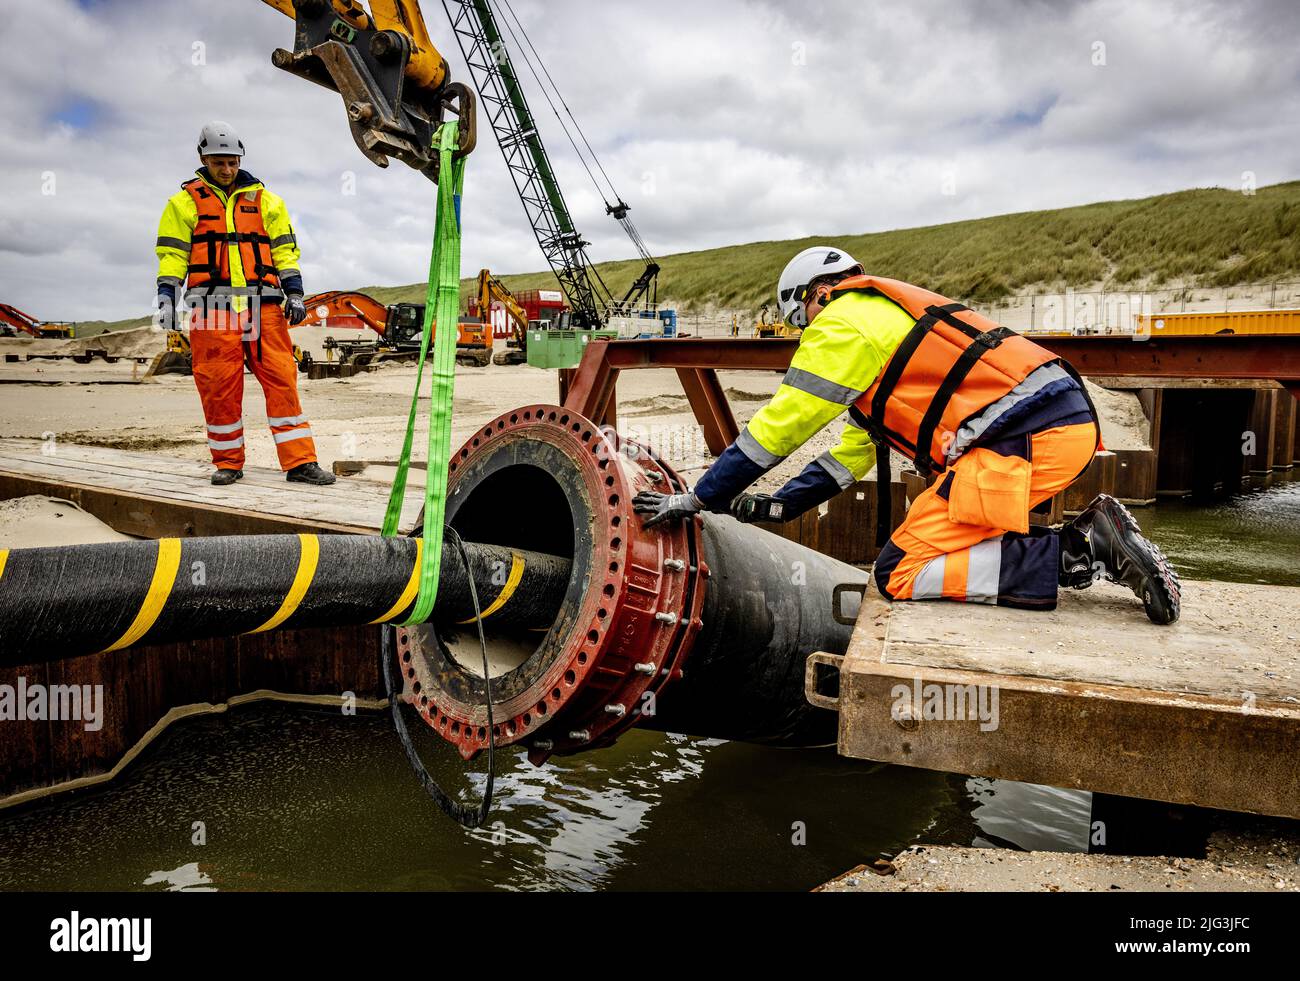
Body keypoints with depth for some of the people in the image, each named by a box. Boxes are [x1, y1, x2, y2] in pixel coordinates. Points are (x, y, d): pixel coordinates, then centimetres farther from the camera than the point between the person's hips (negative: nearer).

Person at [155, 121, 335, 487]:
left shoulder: (264, 200, 17)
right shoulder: (186, 202, 12)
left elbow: (284, 249, 14)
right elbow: (172, 254, 9)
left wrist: (294, 293, 3)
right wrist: (166, 298, -2)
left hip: (263, 306, 1)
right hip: (214, 308, -1)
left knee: (282, 380, -5)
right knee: (219, 388, -1)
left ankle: (300, 462, -4)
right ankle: (228, 463, 12)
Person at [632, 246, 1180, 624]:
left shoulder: (843, 323, 0)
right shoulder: (887, 319, 29)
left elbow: (778, 427, -3)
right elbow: (860, 446, 29)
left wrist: (700, 499, 5)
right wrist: (779, 507, 26)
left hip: (1022, 439, -10)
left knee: (900, 574, -8)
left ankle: (1085, 549, -14)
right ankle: (1093, 535, 9)